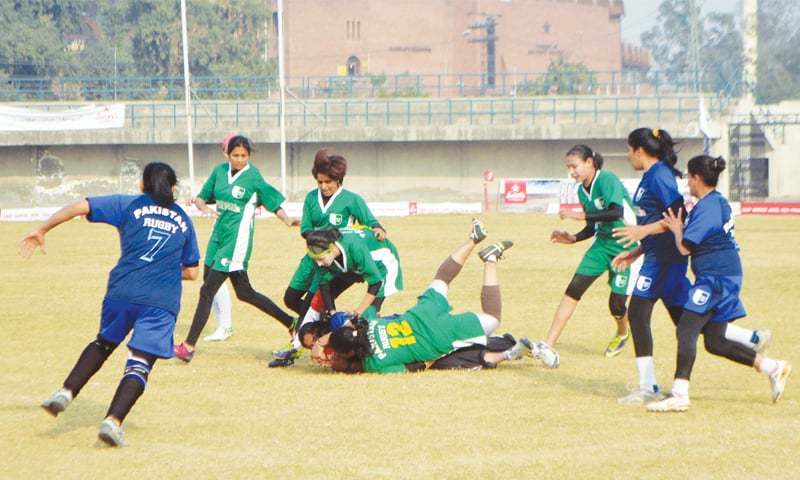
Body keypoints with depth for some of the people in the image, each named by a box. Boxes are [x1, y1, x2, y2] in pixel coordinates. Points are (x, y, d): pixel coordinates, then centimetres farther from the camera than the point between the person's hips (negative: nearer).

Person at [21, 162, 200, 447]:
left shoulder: (129, 206, 11)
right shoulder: (183, 220, 18)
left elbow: (78, 207, 2)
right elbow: (191, 272, 18)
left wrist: (42, 231, 10)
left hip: (123, 292, 1)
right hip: (163, 302, -1)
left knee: (104, 343, 26)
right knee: (140, 362, -3)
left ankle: (66, 392, 16)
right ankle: (113, 421, -20)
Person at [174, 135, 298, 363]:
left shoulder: (253, 177, -9)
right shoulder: (220, 171, 8)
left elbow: (273, 202, -5)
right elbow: (201, 197, 13)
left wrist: (288, 221, -22)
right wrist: (204, 207, -10)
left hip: (237, 239, -7)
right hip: (218, 234, 7)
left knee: (207, 290, -11)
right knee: (244, 292, 14)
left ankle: (189, 346, -8)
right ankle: (291, 323, 26)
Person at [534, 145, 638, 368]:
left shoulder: (607, 180, -17)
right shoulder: (582, 191, 7)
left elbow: (616, 212, -32)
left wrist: (581, 215, -30)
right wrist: (572, 238, 0)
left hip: (626, 245, -7)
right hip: (602, 243, 7)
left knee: (617, 303, -5)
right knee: (573, 289, -9)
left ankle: (622, 334, 32)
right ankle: (548, 346, -13)